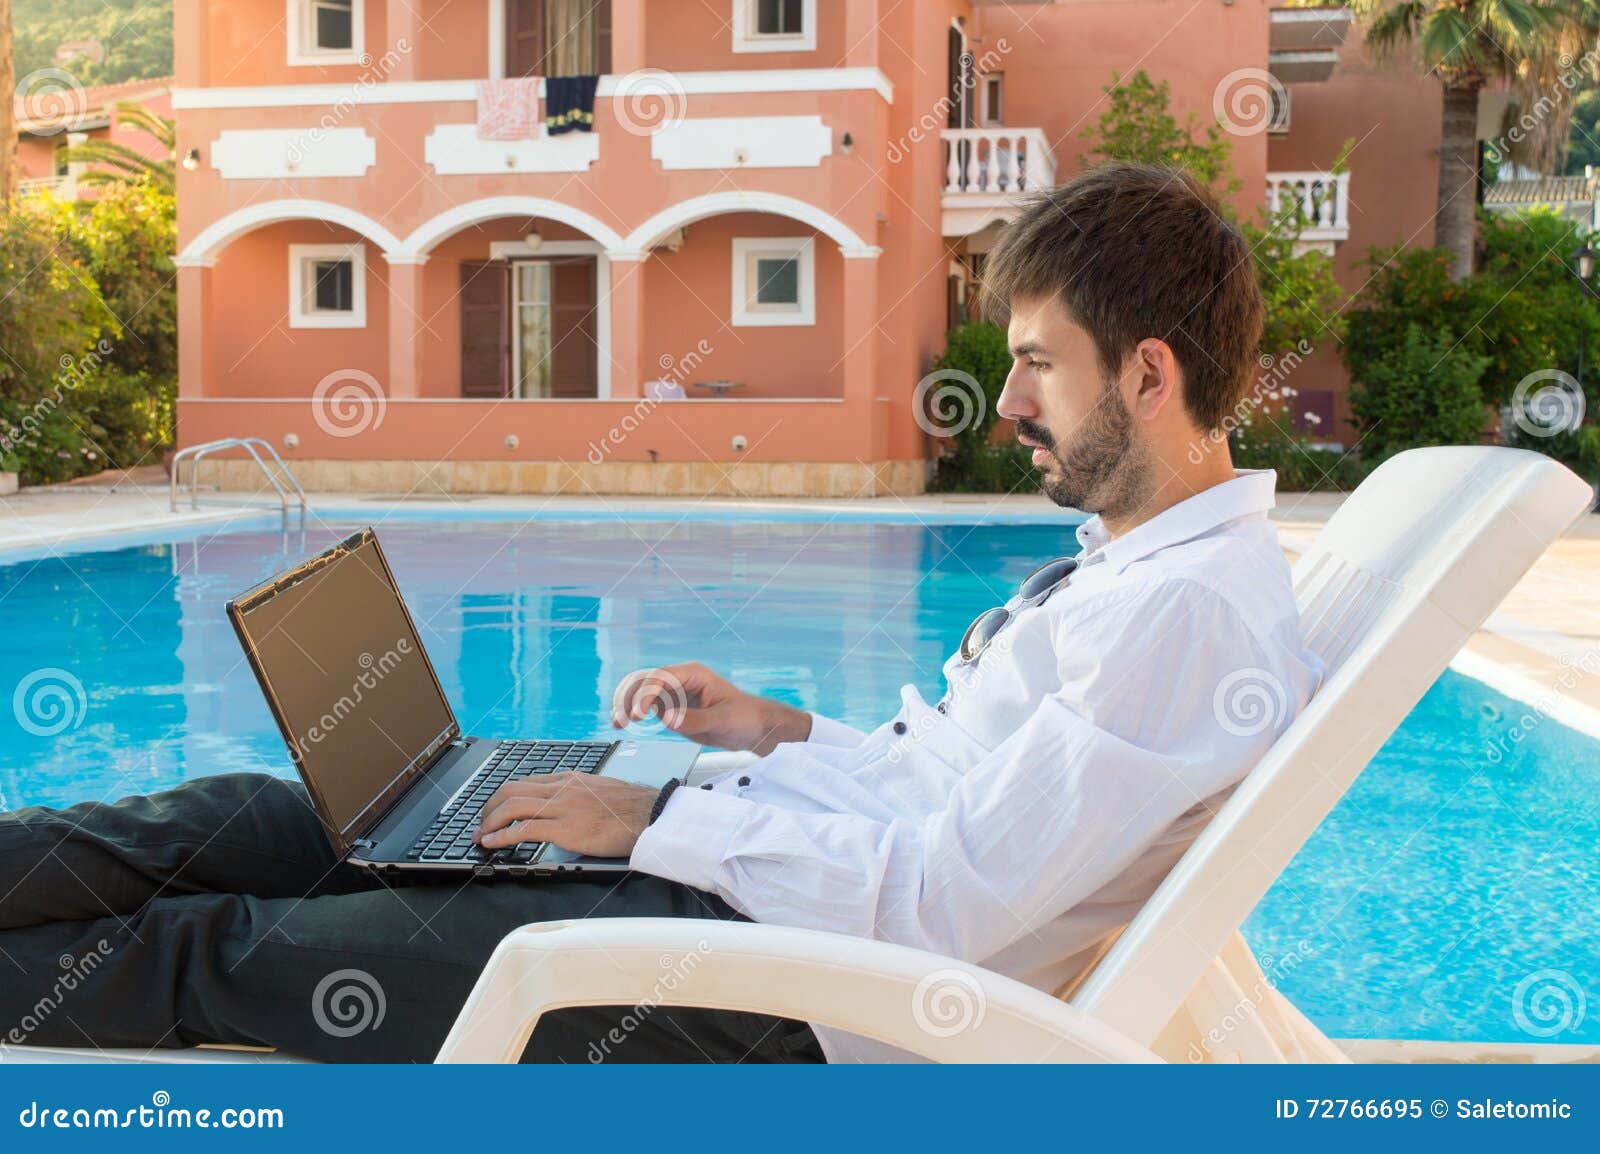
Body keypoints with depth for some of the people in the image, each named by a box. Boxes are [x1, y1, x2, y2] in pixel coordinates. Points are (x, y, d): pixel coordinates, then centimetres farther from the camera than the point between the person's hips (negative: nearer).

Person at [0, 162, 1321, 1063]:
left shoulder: (1186, 615, -21)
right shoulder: (1138, 562, 11)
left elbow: (947, 906, -26)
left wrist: (660, 818, -17)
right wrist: (787, 732, 9)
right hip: (776, 851, 9)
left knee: (213, 956, -3)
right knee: (260, 819, 4)